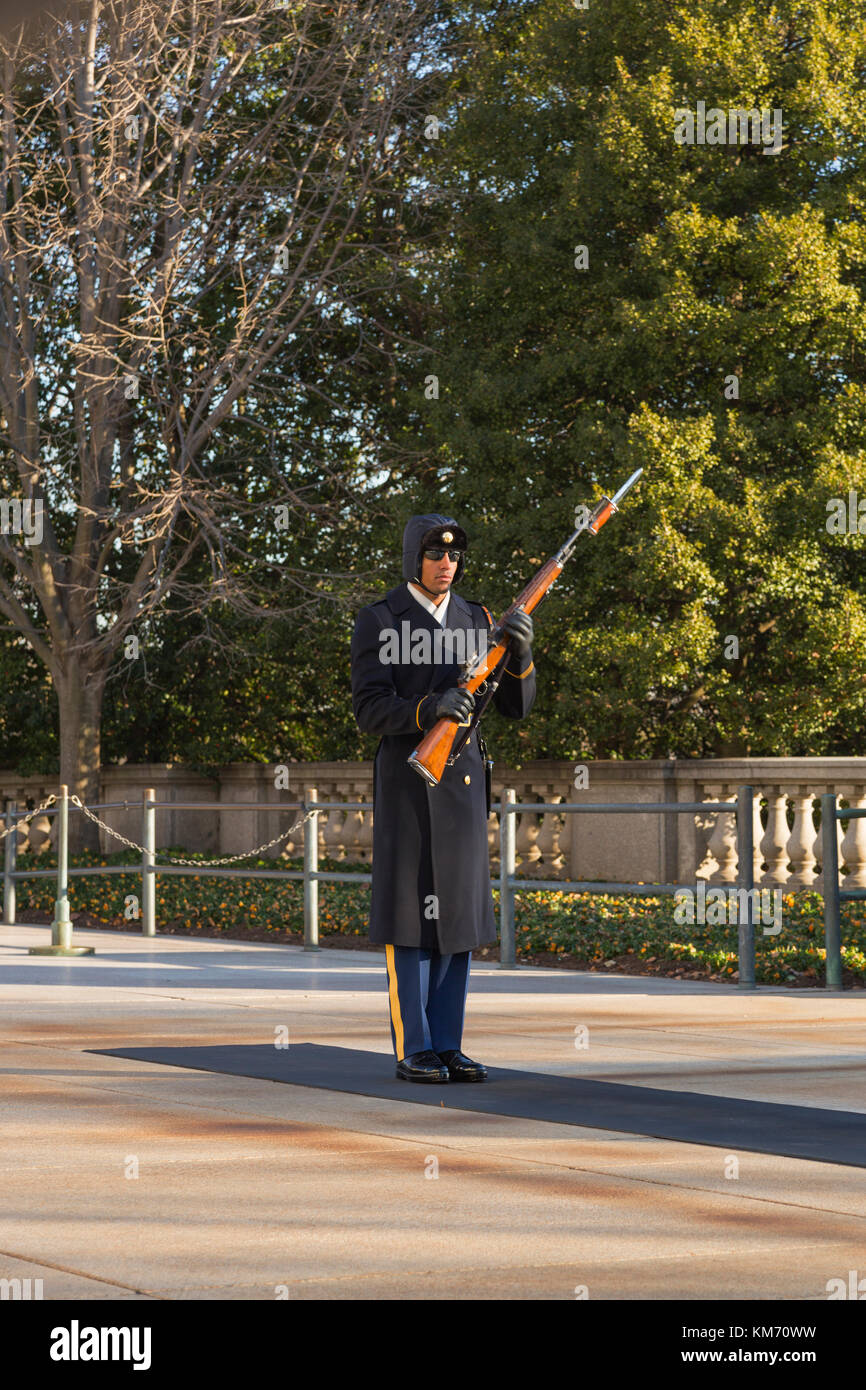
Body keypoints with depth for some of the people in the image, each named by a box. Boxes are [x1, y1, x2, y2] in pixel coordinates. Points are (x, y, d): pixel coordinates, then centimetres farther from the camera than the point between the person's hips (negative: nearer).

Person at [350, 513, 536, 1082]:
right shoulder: (377, 622, -5)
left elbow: (516, 705, 3)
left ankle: (447, 1046, 12)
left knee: (457, 913, 5)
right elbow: (371, 711, -13)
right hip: (407, 781, -5)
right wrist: (430, 709, -31)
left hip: (463, 784, 5)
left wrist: (520, 651, -17)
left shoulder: (476, 621, 10)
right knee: (410, 913, -5)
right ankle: (413, 1050, 1)